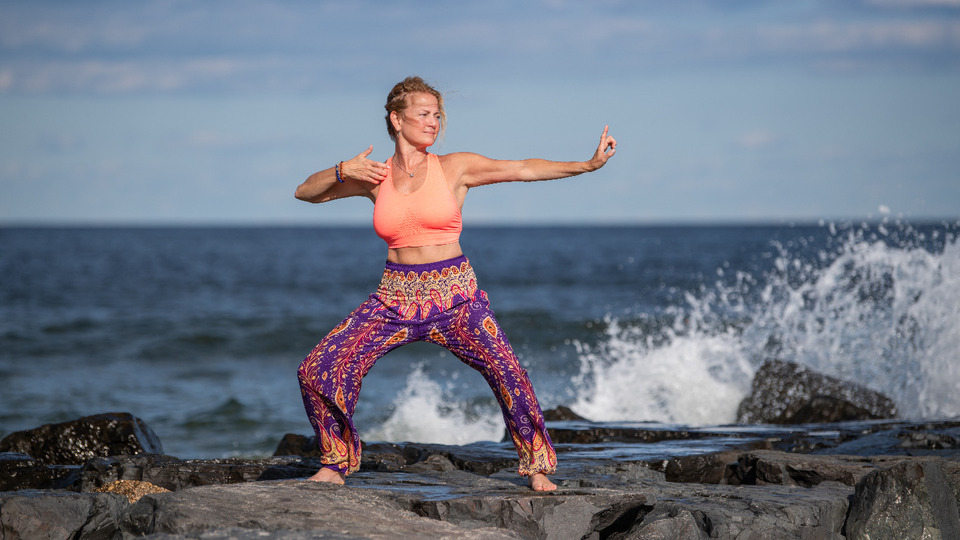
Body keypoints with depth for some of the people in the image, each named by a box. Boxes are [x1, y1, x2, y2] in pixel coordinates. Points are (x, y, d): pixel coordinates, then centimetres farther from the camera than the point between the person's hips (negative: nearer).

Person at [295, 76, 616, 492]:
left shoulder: (455, 168, 0)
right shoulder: (375, 177, 6)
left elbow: (525, 169, -2)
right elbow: (305, 192, 13)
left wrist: (588, 164, -9)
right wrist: (342, 172, -6)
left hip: (455, 297, -2)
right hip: (395, 298, 2)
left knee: (508, 374, -23)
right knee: (318, 371, -11)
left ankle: (536, 465, -2)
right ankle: (336, 462, 10)